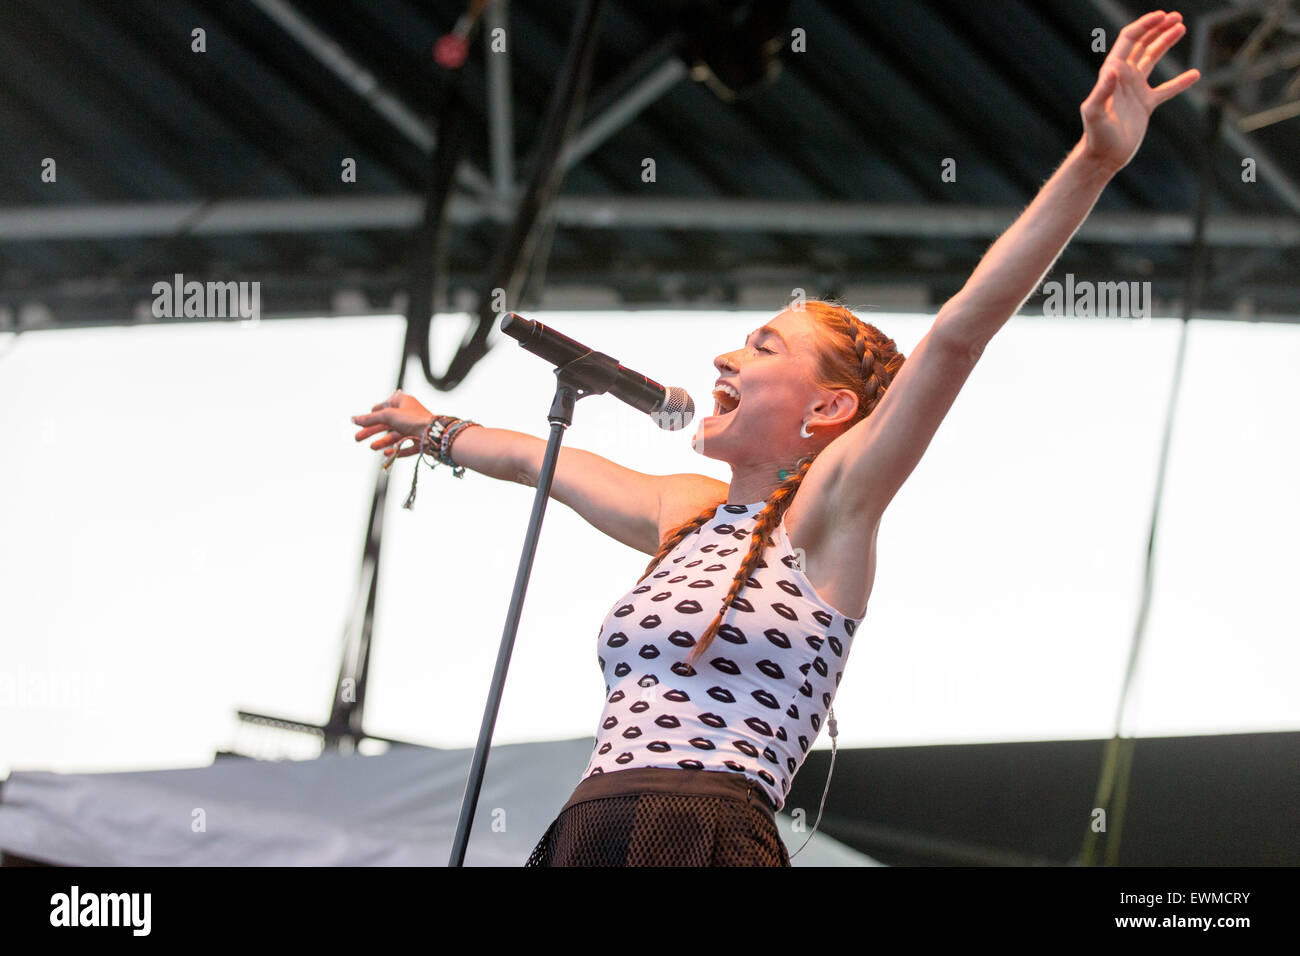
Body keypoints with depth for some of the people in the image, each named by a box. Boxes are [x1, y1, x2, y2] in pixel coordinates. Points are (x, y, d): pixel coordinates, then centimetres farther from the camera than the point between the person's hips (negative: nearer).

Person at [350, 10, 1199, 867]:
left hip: (710, 836, -6)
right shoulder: (686, 511, 21)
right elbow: (542, 460, 40)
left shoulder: (828, 512, 2)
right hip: (581, 835, 6)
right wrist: (440, 431, 57)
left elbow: (958, 335, -8)